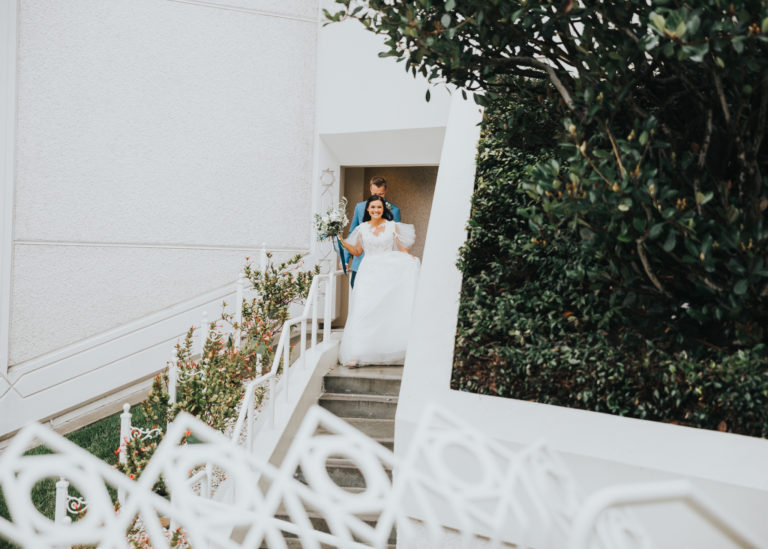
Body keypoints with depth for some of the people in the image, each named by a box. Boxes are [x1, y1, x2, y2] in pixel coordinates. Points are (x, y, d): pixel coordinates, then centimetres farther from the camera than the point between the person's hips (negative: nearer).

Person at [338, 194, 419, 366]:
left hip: (389, 274, -1)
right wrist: (342, 241, 3)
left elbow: (402, 249, 6)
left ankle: (390, 353, 4)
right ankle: (357, 355, -10)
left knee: (389, 311, -5)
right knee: (363, 312, -9)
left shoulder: (392, 226, 5)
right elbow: (357, 252, 16)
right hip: (369, 274, 1)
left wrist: (412, 261, -9)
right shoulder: (362, 228, 9)